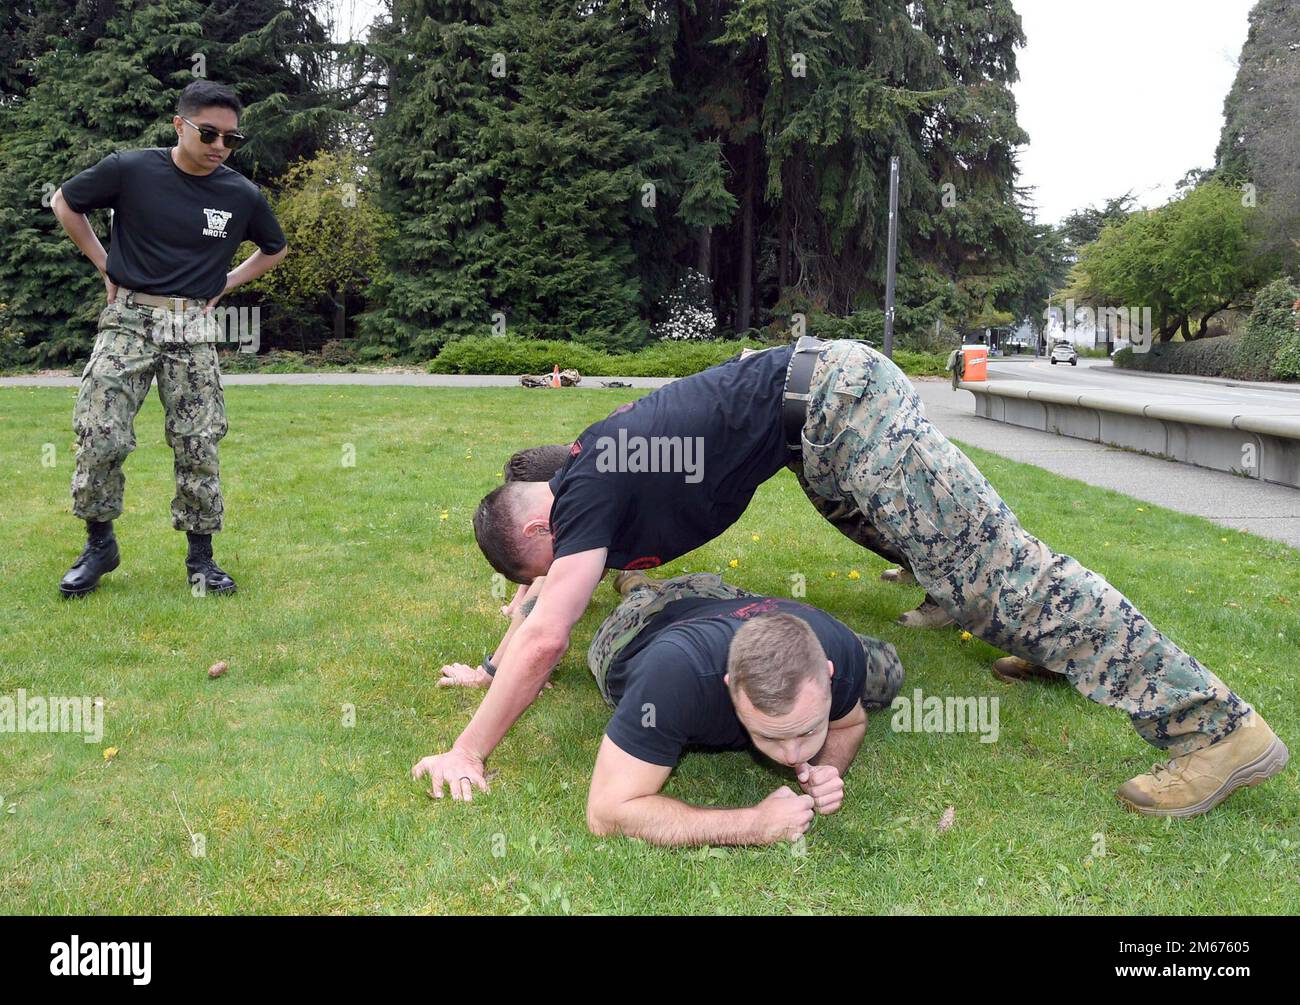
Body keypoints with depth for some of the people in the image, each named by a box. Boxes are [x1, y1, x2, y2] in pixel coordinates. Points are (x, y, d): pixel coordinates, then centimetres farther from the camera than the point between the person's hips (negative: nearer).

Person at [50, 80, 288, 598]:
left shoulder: (242, 195, -1)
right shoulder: (131, 169, -6)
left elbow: (275, 249, 19)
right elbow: (65, 203, 11)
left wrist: (225, 284, 8)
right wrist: (104, 265, 6)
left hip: (194, 331, 2)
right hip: (129, 321, -1)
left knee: (199, 447, -1)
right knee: (100, 437, -8)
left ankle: (201, 556, 11)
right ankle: (99, 544, 11)